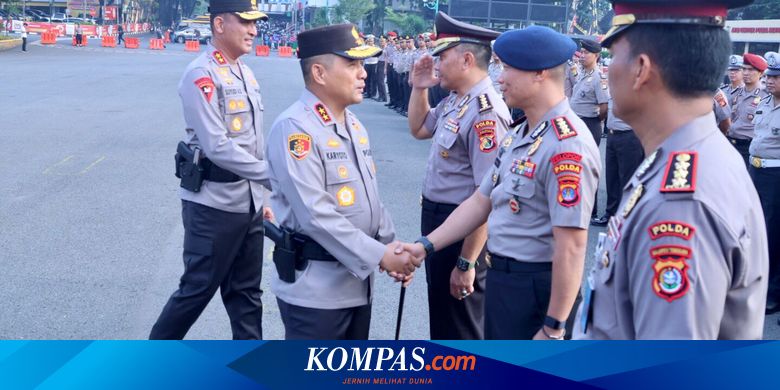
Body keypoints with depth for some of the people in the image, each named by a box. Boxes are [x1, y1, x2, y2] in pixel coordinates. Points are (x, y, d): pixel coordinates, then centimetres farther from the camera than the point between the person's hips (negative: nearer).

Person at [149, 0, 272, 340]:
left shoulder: (244, 73, 12)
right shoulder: (201, 75, -14)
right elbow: (217, 147, -22)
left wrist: (258, 196, 16)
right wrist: (272, 175, -25)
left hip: (247, 203, 8)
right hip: (214, 205, -7)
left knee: (246, 292, 13)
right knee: (198, 289, 5)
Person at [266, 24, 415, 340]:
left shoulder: (354, 125, 12)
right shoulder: (295, 128, -18)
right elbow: (316, 215, -24)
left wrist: (392, 248, 2)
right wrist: (379, 255, -21)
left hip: (357, 281, 9)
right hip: (315, 287, -9)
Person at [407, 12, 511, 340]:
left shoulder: (485, 113, -26)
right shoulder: (454, 101, 3)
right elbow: (419, 129, 24)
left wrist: (466, 263, -25)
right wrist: (419, 88, 7)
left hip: (461, 230, -10)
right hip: (438, 220, 10)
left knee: (460, 327, 7)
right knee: (442, 315, 26)